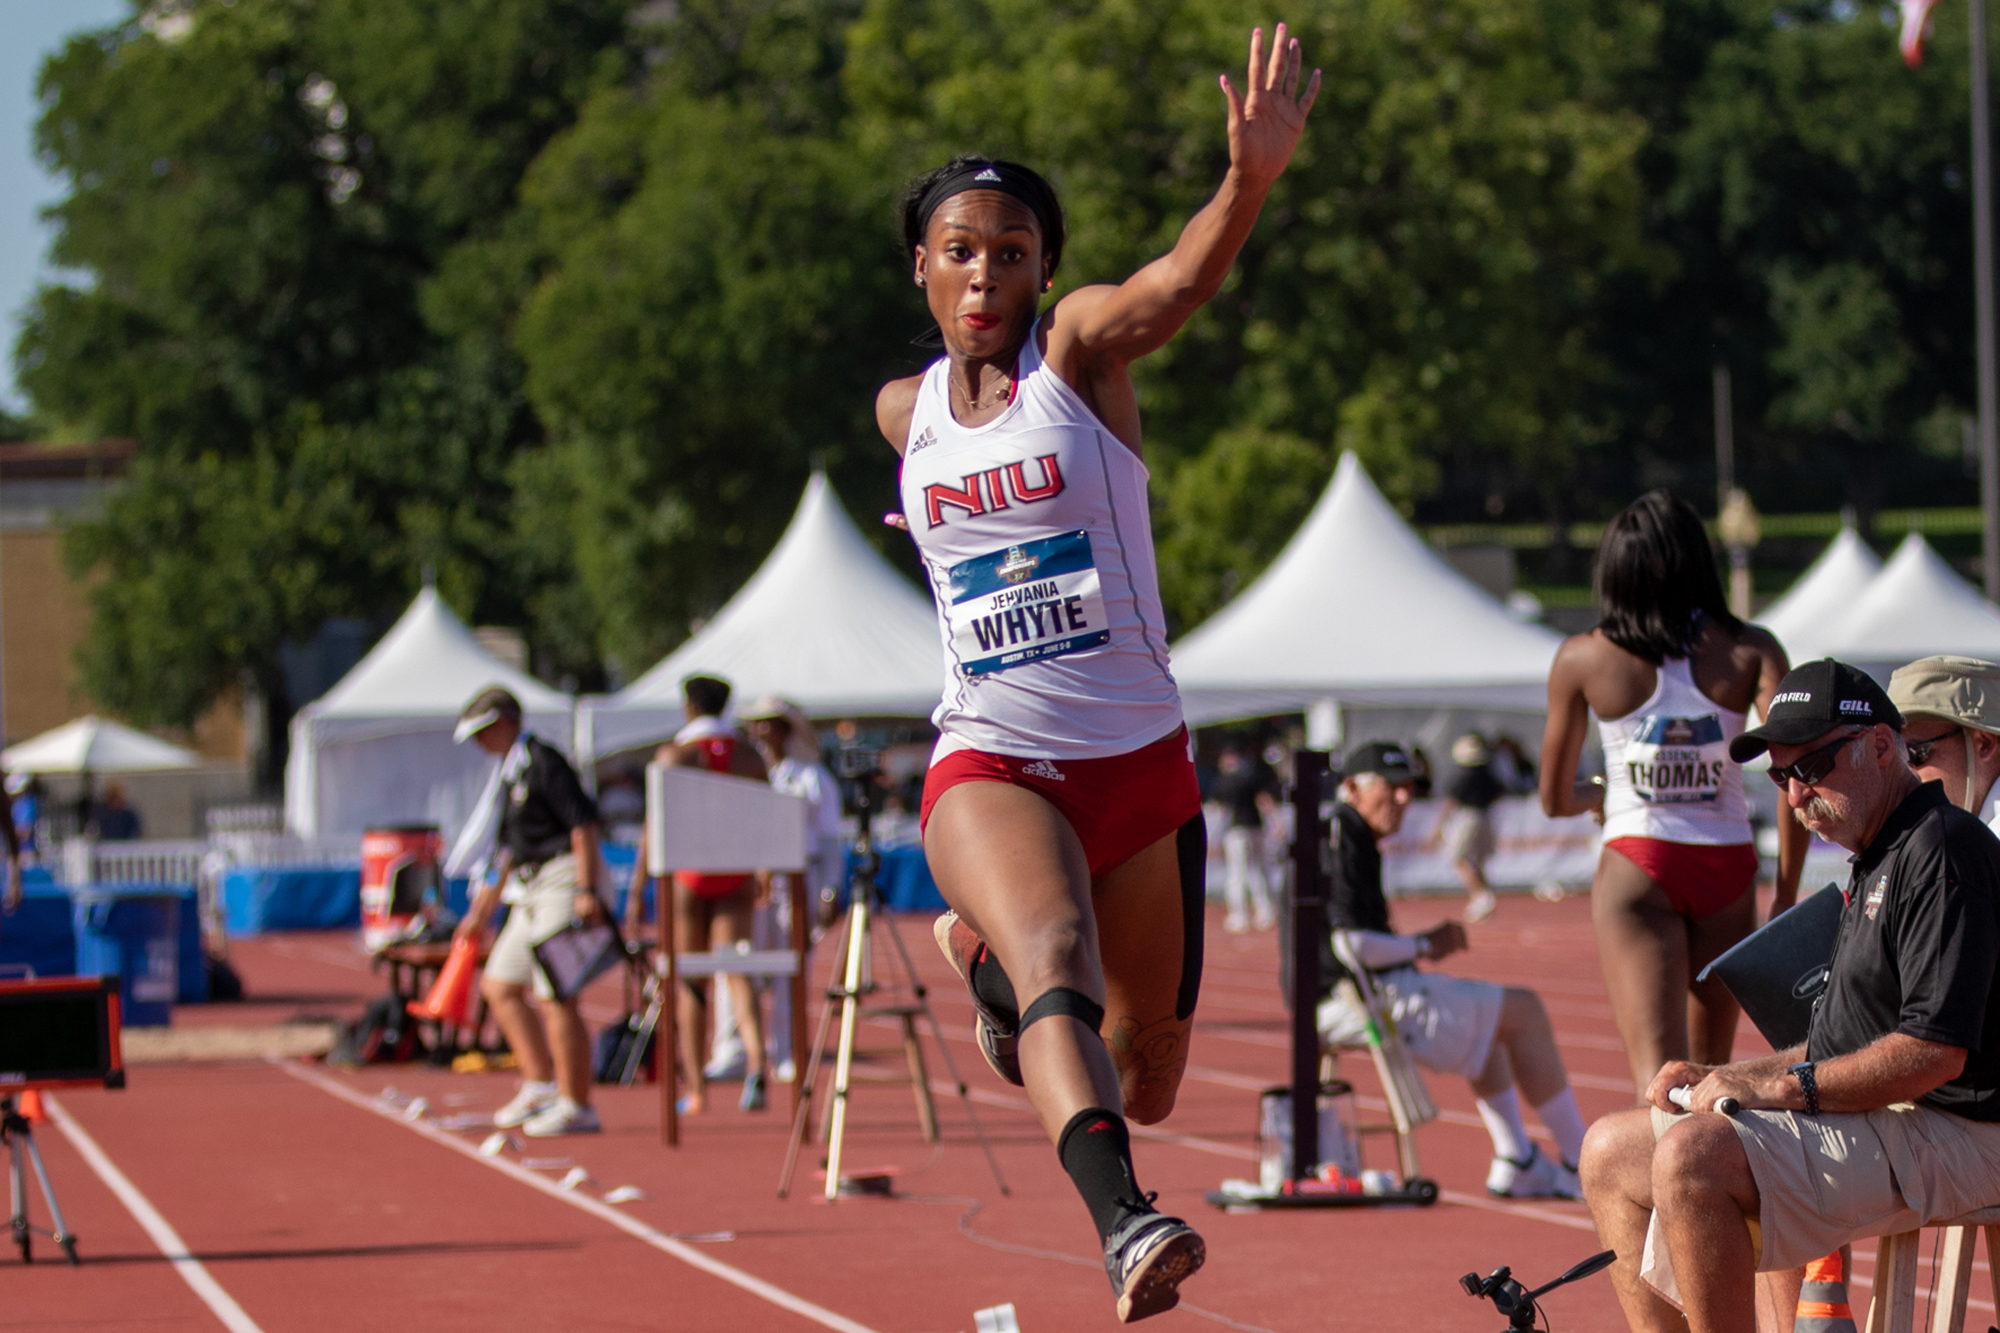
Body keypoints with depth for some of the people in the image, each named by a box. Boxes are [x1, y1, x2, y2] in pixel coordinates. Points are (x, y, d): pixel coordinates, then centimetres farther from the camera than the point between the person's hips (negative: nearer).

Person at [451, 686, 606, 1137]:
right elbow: (510, 850, 27)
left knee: (556, 998, -12)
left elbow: (583, 824, -20)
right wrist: (481, 913, 30)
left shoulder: (543, 762, -11)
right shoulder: (510, 773, 19)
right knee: (501, 987, 13)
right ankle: (540, 1086, 16)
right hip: (531, 892, 11)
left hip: (563, 885, -11)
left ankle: (576, 1107, -10)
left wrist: (586, 892, -27)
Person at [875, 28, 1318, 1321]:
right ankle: (1124, 1221, -48)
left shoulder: (1082, 348, -4)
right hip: (989, 763, 0)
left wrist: (1253, 179, -47)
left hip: (1138, 760, 0)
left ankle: (997, 965, 43)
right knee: (1053, 959, -33)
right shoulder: (904, 412, 9)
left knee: (1144, 1084, 10)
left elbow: (1183, 281, -27)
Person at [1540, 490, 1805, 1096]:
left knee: (1660, 1076, -12)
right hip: (1727, 866, 2)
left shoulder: (1582, 658, 1)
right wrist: (1785, 897, -5)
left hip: (1636, 865, -2)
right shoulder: (1751, 652, 1)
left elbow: (1555, 799, 12)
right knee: (1710, 1067, 19)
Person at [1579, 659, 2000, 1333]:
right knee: (1611, 1151, 11)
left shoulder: (1943, 849, -15)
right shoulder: (1875, 862, 19)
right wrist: (1725, 1078, 8)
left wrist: (1772, 1087, -19)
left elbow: (1936, 1053, -24)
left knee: (1692, 1156, -30)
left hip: (1945, 1138, -11)